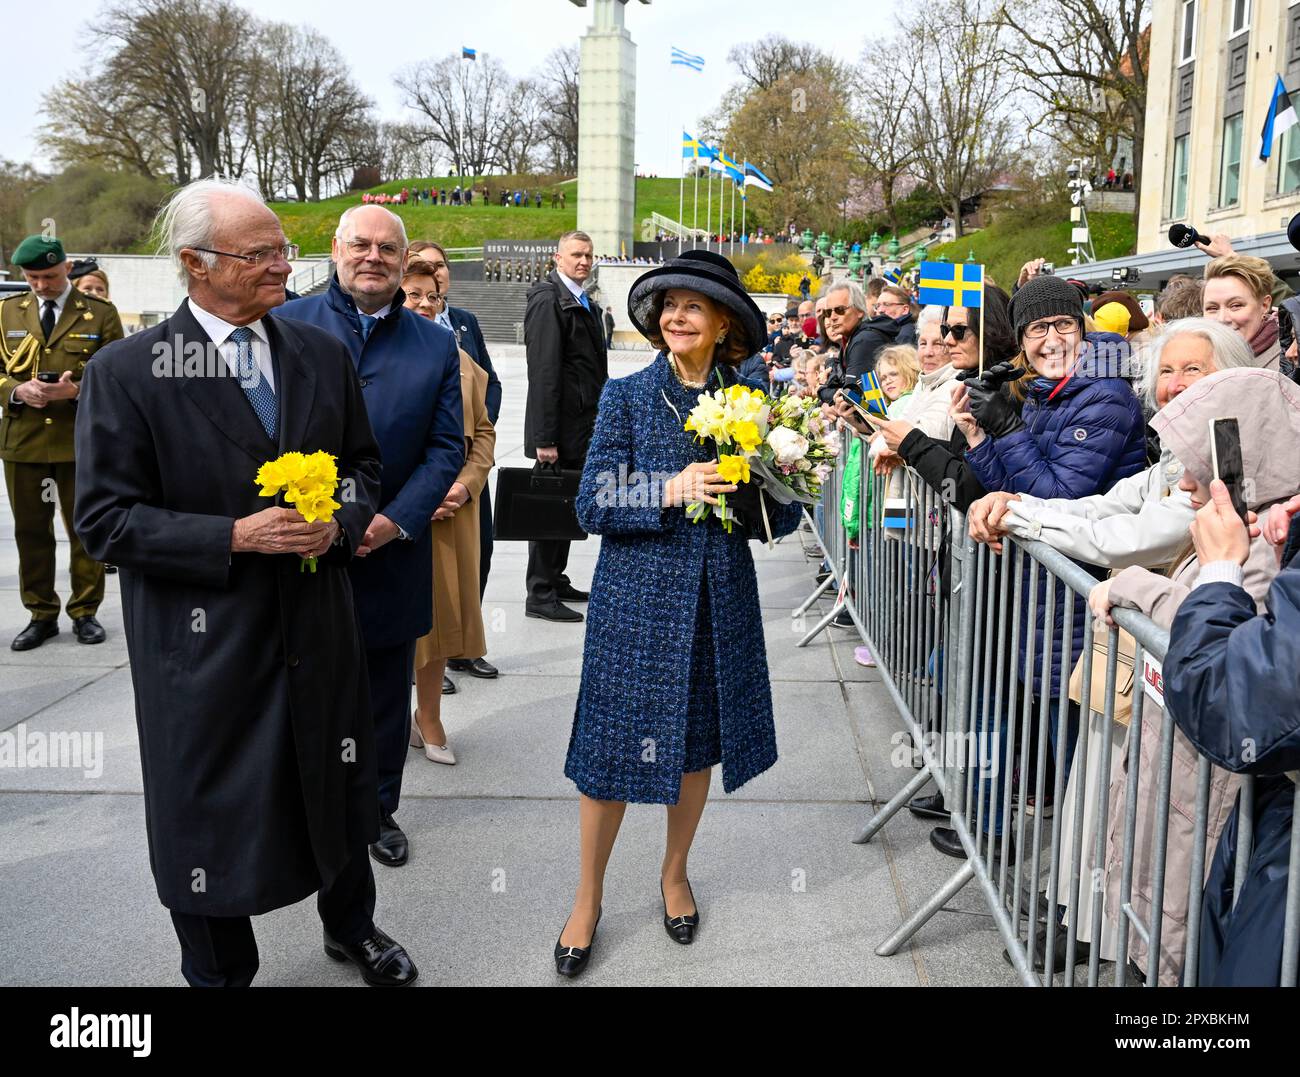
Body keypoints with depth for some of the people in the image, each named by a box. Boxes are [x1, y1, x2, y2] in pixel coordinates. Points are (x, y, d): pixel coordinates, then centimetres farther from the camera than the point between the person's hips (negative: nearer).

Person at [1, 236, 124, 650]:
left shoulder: (100, 313, 2)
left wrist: (76, 391, -18)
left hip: (81, 440, -3)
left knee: (85, 529, 5)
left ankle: (85, 612, 17)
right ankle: (41, 614, 19)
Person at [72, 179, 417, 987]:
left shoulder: (323, 354, 2)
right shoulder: (126, 371, -11)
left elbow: (363, 465, 11)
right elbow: (106, 519, -11)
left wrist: (340, 523, -10)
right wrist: (236, 536, -21)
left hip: (319, 627, 4)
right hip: (204, 641, -4)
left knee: (337, 790, 20)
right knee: (209, 815, 11)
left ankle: (352, 927, 47)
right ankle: (219, 972, 36)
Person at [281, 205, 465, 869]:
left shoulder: (436, 345, 4)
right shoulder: (286, 325, -1)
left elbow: (447, 447, 0)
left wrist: (394, 522, -12)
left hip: (390, 549, 2)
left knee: (386, 696, 15)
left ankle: (377, 809, 33)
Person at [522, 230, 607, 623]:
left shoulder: (584, 302, 16)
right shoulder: (548, 300, -13)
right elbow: (543, 373, -19)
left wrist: (598, 421, 14)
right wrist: (545, 438, -22)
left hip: (583, 425, 9)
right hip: (560, 428, -9)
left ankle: (555, 580, 28)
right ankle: (540, 595, 7)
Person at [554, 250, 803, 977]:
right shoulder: (628, 396, -3)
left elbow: (781, 519, 5)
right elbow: (594, 505, -8)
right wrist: (670, 491, -21)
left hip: (719, 601, 3)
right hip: (638, 598, -2)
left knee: (700, 743, 14)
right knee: (613, 750, 4)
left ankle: (675, 873, 38)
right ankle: (589, 897, 25)